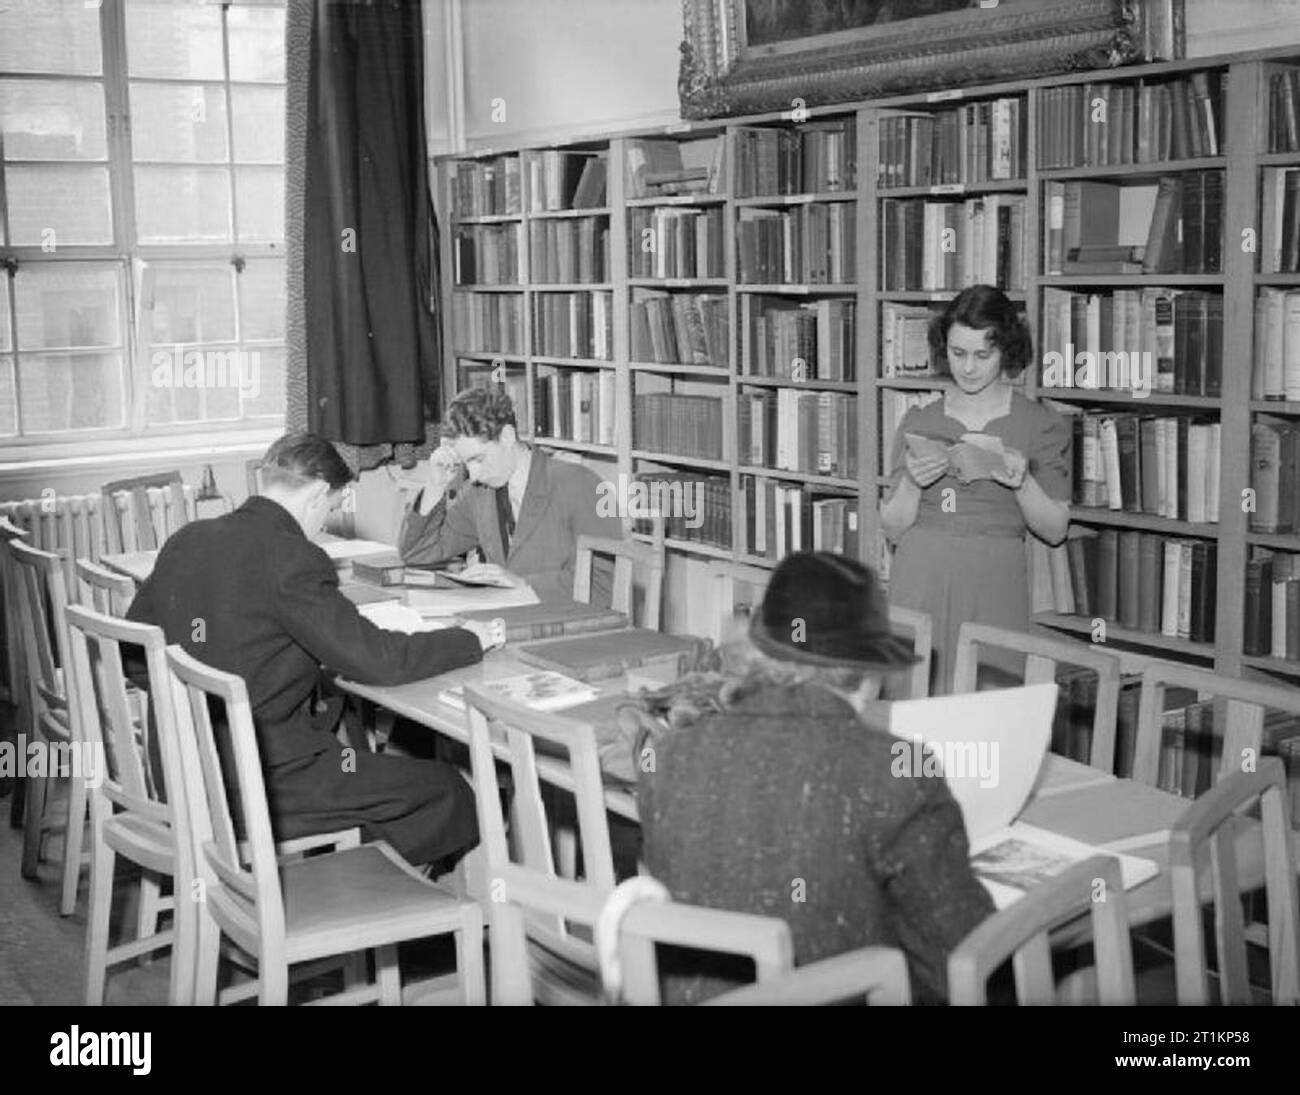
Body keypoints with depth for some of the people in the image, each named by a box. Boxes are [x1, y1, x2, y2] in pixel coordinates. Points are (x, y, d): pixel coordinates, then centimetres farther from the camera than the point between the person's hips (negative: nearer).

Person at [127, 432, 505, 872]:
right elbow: (377, 660, -21)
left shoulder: (185, 540, 4)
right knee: (445, 789, 1)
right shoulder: (290, 560, -19)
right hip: (259, 787, -9)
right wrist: (470, 639, -7)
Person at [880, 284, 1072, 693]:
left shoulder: (1041, 425, 5)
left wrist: (1022, 483, -11)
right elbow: (892, 529, 8)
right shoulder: (917, 422, 9)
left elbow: (1055, 529, 5)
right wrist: (912, 484, -10)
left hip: (994, 588, -1)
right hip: (919, 583, 1)